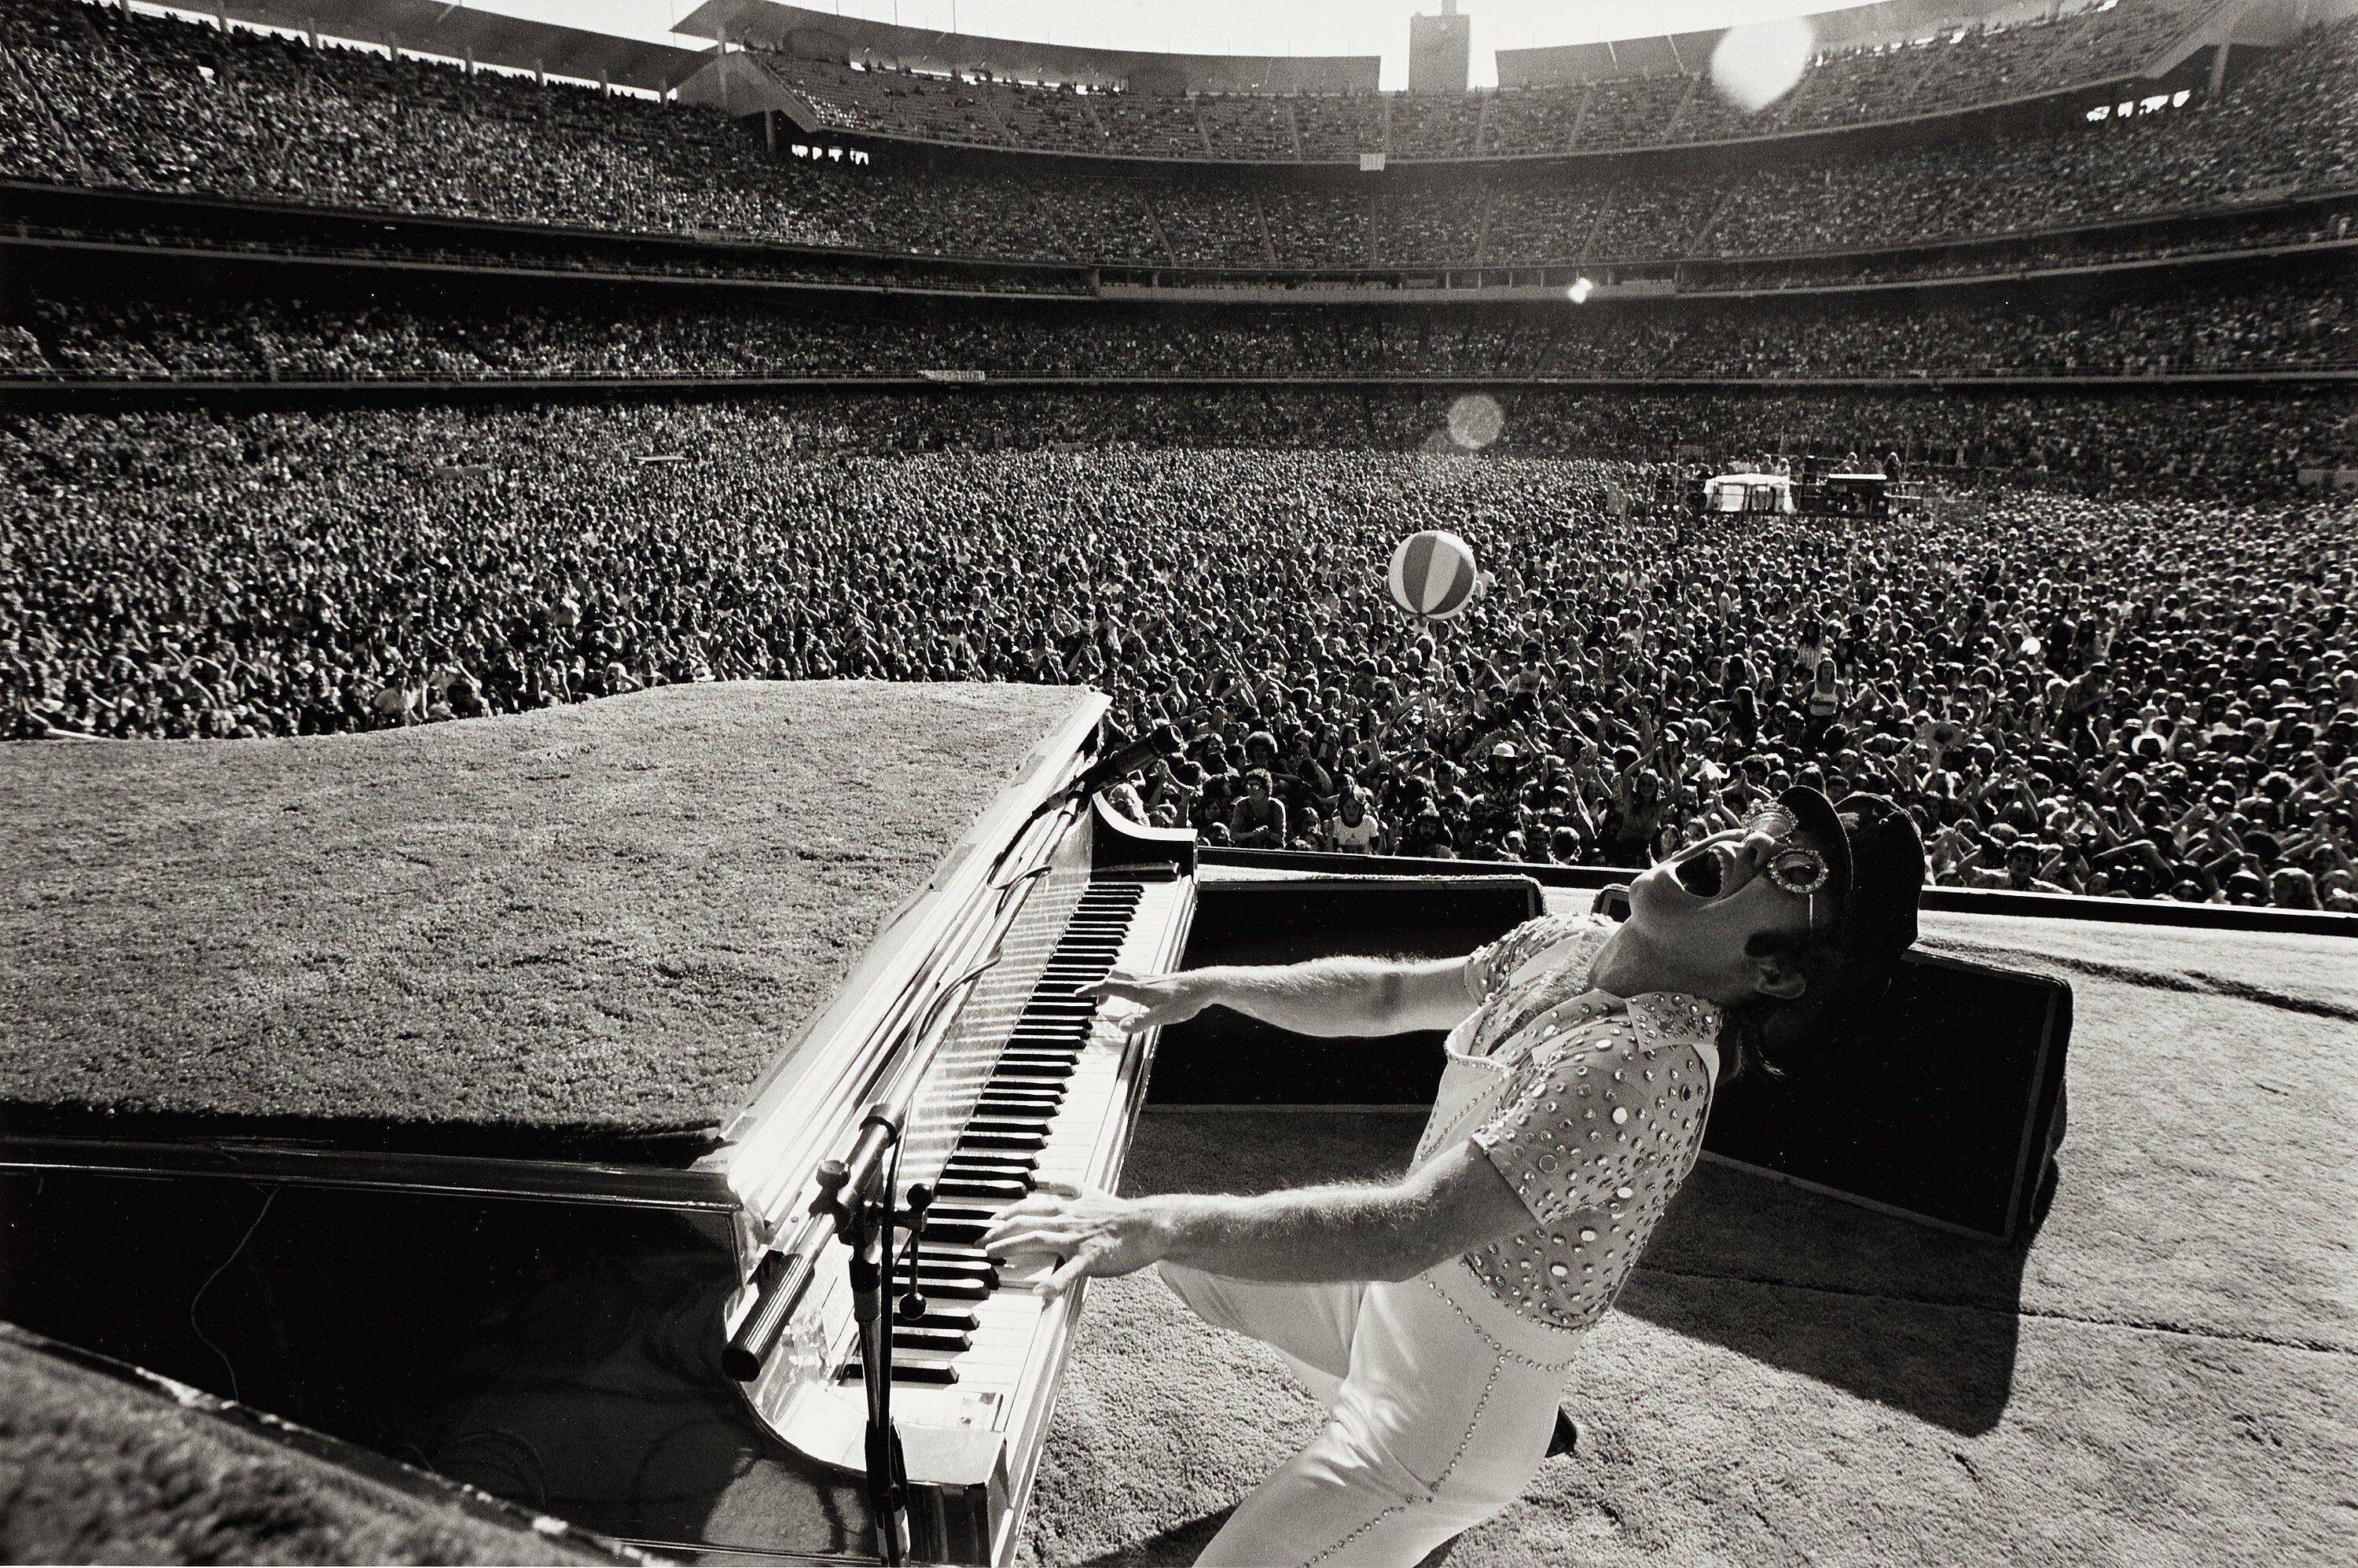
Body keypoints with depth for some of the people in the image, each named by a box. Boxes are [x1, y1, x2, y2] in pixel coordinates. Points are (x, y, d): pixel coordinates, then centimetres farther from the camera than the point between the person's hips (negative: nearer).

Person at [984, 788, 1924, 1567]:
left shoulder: (1648, 1067, -33)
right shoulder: (1566, 946, -7)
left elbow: (1403, 1233, -39)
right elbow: (1385, 995, 6)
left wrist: (1155, 1225, -41)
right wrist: (1204, 988, 0)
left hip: (1460, 1393, -7)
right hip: (1406, 1285, 8)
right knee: (1192, 1262, 18)